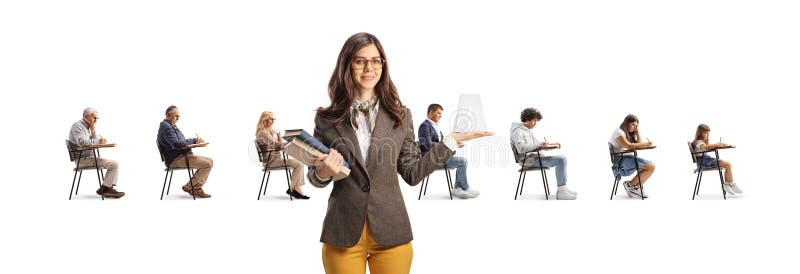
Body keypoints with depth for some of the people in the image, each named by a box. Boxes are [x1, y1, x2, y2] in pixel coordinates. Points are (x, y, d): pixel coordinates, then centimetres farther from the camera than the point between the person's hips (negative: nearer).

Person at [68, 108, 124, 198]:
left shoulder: (87, 127, 19)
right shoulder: (77, 125, -10)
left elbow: (94, 142, 12)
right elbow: (82, 142, -26)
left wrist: (93, 130, 3)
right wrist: (98, 141, -21)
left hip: (89, 156, 10)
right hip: (82, 159, -10)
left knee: (114, 164, 5)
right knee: (114, 164, -17)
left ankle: (108, 188, -4)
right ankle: (104, 189, -7)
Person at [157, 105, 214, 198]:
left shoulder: (173, 126, 21)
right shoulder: (165, 126, -12)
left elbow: (182, 141, 22)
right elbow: (176, 143, -23)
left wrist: (195, 141, 2)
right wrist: (194, 140, -14)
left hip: (182, 155, 11)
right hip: (175, 159, -11)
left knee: (210, 161, 4)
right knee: (207, 164, -20)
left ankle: (197, 188, 3)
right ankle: (188, 187, -6)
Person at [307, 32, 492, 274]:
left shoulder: (400, 116, 5)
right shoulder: (327, 118, 2)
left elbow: (412, 173, 5)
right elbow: (314, 178, 8)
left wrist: (452, 141, 2)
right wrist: (323, 173, -14)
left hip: (390, 234, 1)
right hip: (343, 235, 0)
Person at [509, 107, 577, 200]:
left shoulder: (527, 130, 19)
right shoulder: (518, 131, -13)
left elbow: (535, 142, 30)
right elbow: (521, 148, -29)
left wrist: (552, 144, 15)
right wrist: (540, 144, -26)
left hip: (534, 157, 10)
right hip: (528, 160, -10)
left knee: (562, 159, 7)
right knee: (560, 160, -19)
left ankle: (563, 188, 5)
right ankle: (561, 192, -17)